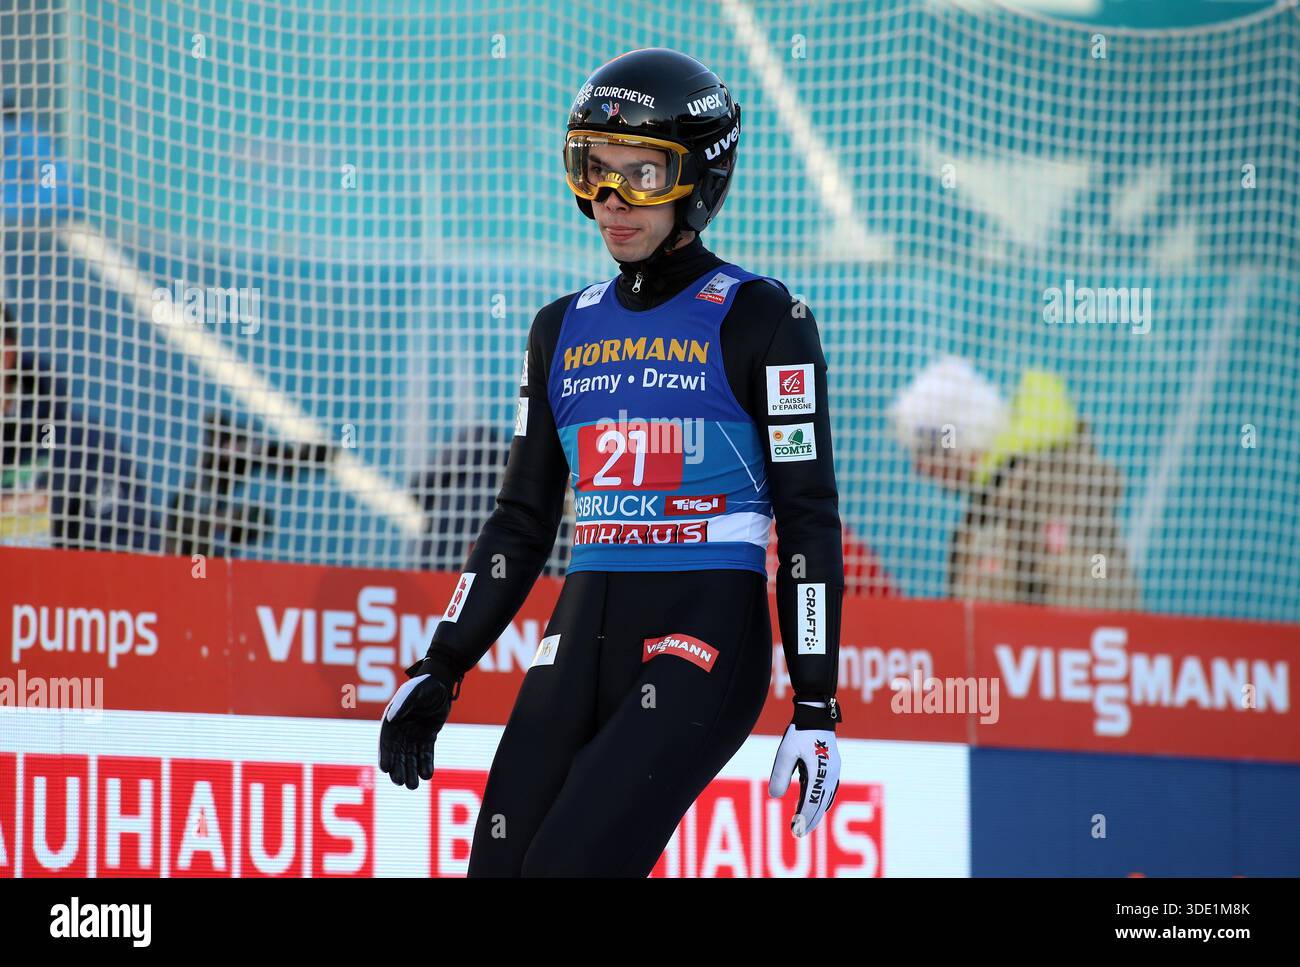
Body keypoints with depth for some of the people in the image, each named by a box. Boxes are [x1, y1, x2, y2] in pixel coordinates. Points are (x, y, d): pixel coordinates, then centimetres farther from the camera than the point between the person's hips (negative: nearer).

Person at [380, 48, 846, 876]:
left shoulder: (756, 320, -2)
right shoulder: (565, 330, 15)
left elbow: (809, 520, -4)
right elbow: (523, 521, 19)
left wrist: (817, 708, -10)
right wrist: (440, 673, 11)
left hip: (707, 643, -6)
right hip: (583, 641, 6)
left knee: (572, 865, -21)